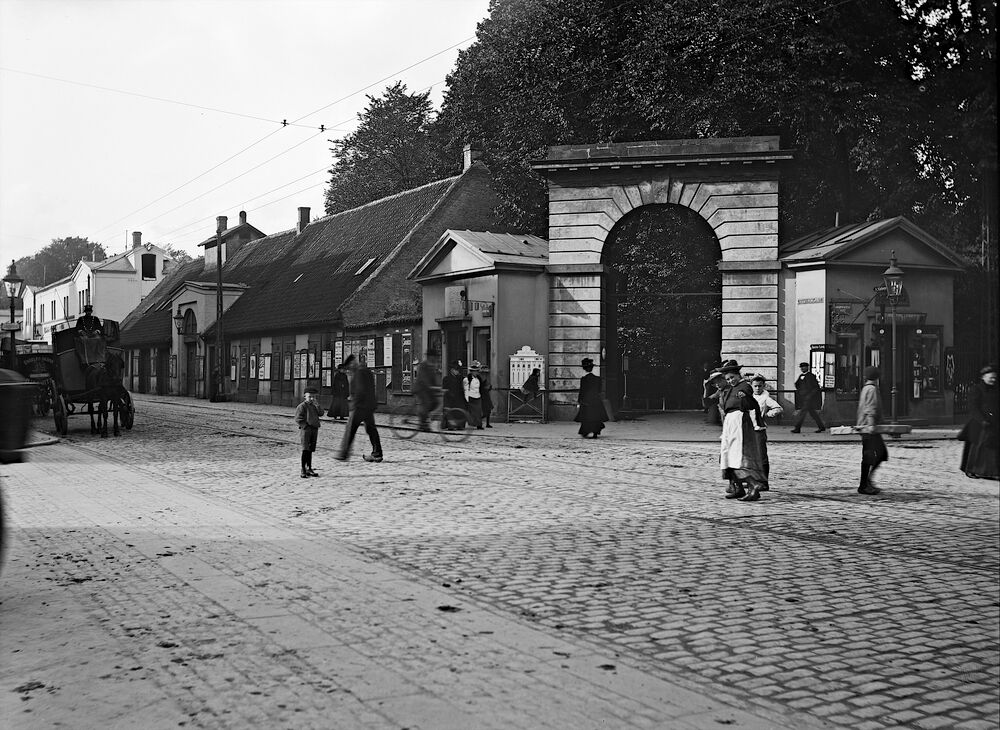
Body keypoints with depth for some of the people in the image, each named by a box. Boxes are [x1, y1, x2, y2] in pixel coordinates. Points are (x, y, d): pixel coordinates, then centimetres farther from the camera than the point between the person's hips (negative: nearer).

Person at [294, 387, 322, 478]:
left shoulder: (314, 406, 16)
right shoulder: (302, 406, -6)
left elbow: (320, 413, 7)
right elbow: (298, 419, -10)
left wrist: (317, 405, -3)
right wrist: (306, 426, -15)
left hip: (314, 429, 7)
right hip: (305, 430, -7)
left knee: (310, 450, 11)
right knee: (305, 450, -9)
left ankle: (309, 469, 18)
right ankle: (303, 470, -6)